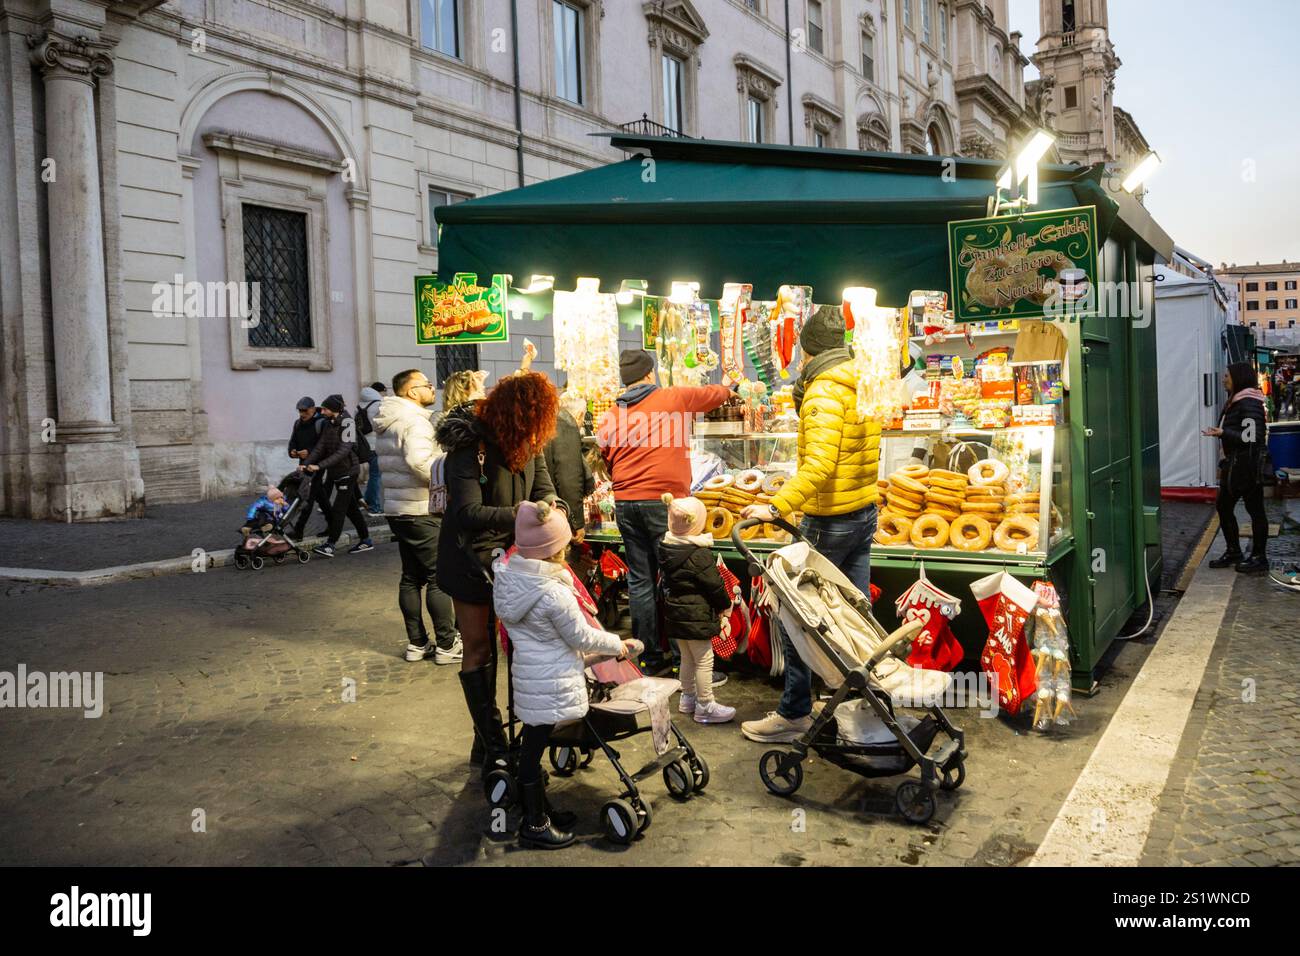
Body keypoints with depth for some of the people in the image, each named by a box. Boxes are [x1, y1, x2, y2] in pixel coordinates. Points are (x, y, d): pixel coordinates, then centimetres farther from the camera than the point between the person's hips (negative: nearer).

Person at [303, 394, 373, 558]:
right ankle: (365, 541, 21)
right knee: (351, 508, 12)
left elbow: (343, 450, -25)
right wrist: (306, 464, -12)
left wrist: (319, 465, -30)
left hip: (348, 471, -8)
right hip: (335, 472, 8)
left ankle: (330, 545, -9)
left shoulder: (347, 423, -16)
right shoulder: (328, 424, 8)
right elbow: (320, 447, 3)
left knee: (338, 509, -10)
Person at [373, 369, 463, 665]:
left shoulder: (387, 424, 14)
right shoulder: (415, 422, -16)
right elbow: (419, 460, -31)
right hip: (422, 511, -9)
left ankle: (417, 643, 19)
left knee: (411, 577, 13)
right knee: (439, 577, -2)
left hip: (397, 509, 9)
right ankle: (447, 645, 2)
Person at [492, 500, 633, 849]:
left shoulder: (509, 577, -1)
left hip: (528, 672, 8)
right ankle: (534, 825, 18)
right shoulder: (554, 593, -25)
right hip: (549, 681, -8)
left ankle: (540, 810, 34)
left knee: (533, 742, 18)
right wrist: (616, 644, 4)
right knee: (535, 746, 3)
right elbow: (581, 636, -13)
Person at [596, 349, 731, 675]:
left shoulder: (610, 417, 9)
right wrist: (731, 389, 38)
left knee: (639, 581, 10)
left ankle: (648, 659, 17)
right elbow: (714, 393, 16)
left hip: (625, 503, 5)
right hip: (664, 500, -5)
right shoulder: (675, 398, -1)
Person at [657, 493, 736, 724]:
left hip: (674, 614, 8)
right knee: (704, 660, 3)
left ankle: (688, 698, 33)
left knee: (687, 657, 21)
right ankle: (705, 706, 11)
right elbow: (715, 585, -15)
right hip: (697, 616, -8)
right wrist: (725, 607, 1)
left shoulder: (666, 548, 1)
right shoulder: (700, 555, -22)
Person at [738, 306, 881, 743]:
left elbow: (819, 464, -32)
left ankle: (794, 713, 7)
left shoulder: (823, 394, -19)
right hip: (865, 512, 9)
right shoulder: (862, 386, 9)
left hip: (829, 522, -9)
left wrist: (777, 506, -39)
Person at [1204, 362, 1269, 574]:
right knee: (1223, 506, 13)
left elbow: (1250, 437, -22)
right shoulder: (1234, 402, 14)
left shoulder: (1249, 404, -16)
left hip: (1248, 465, -10)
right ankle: (1233, 553, 24)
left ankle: (1259, 557, 8)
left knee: (1254, 509, -1)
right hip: (1234, 464, 10)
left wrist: (1223, 433, -24)